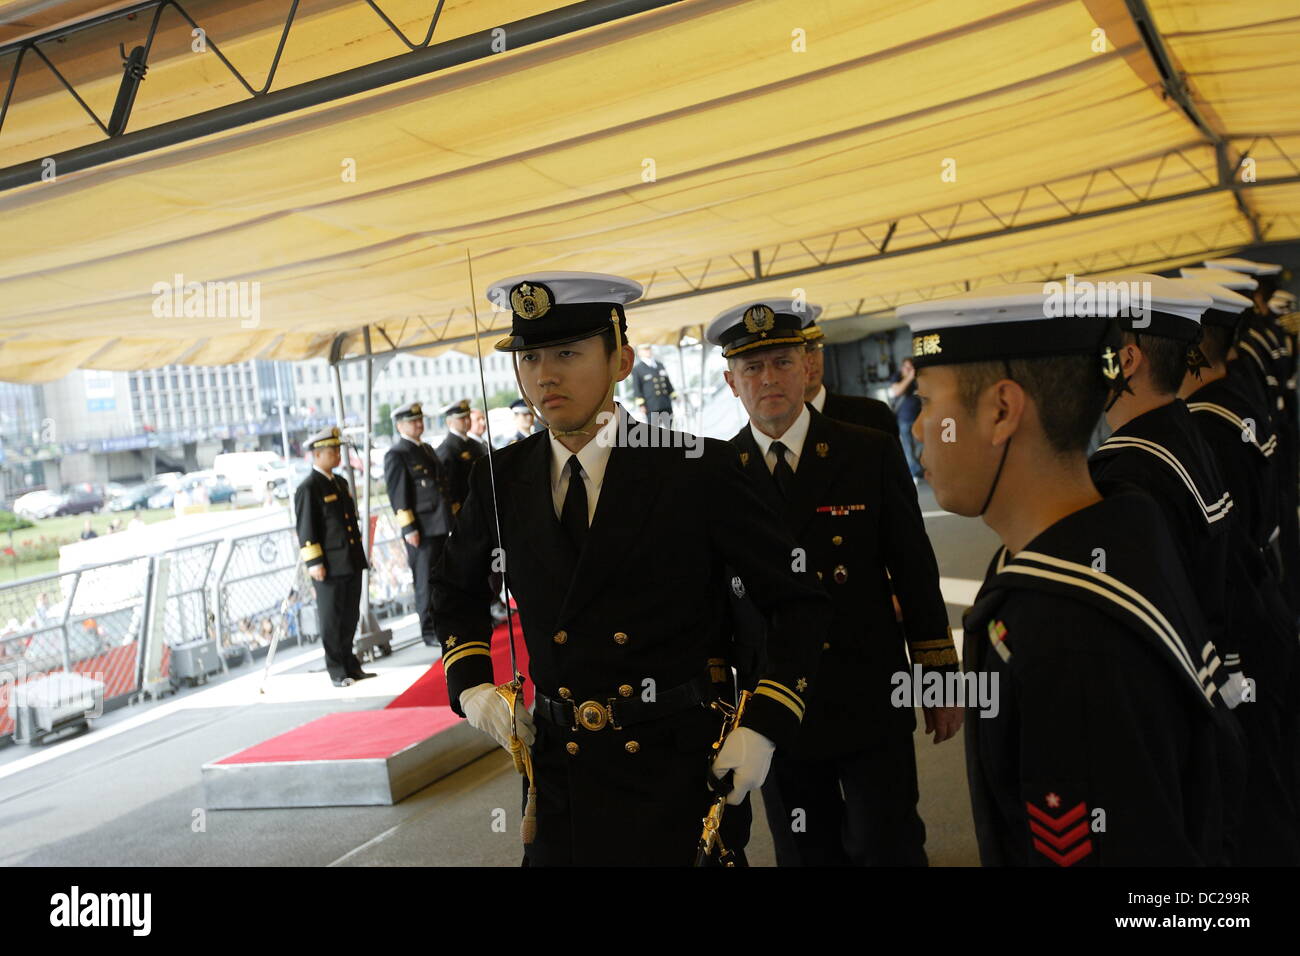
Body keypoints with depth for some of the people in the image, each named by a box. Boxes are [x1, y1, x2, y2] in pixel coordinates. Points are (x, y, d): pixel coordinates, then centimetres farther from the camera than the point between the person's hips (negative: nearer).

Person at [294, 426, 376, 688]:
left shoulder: (340, 483, 16)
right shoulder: (308, 488, -9)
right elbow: (306, 529, -13)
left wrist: (359, 554, 22)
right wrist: (314, 562, -17)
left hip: (352, 563, 8)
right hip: (329, 567, -8)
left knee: (350, 618, 13)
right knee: (331, 620, 1)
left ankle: (350, 665, 24)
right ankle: (337, 672, 9)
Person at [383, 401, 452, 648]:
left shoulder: (427, 449, 18)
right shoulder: (396, 455, -8)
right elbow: (398, 495, -12)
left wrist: (448, 519, 21)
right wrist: (408, 528, -16)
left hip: (439, 525, 8)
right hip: (421, 529, -8)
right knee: (425, 581, -2)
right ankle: (429, 631, 7)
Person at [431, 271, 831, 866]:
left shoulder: (698, 470, -11)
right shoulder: (502, 479, 0)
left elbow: (797, 600, -4)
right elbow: (455, 589, 19)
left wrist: (763, 727, -12)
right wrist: (470, 685, 4)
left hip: (683, 771, -3)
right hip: (561, 773, 3)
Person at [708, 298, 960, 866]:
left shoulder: (872, 454, -3)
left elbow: (915, 571, 1)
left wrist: (939, 678, 2)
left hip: (872, 701, -1)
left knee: (891, 847, 8)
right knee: (807, 855, 14)